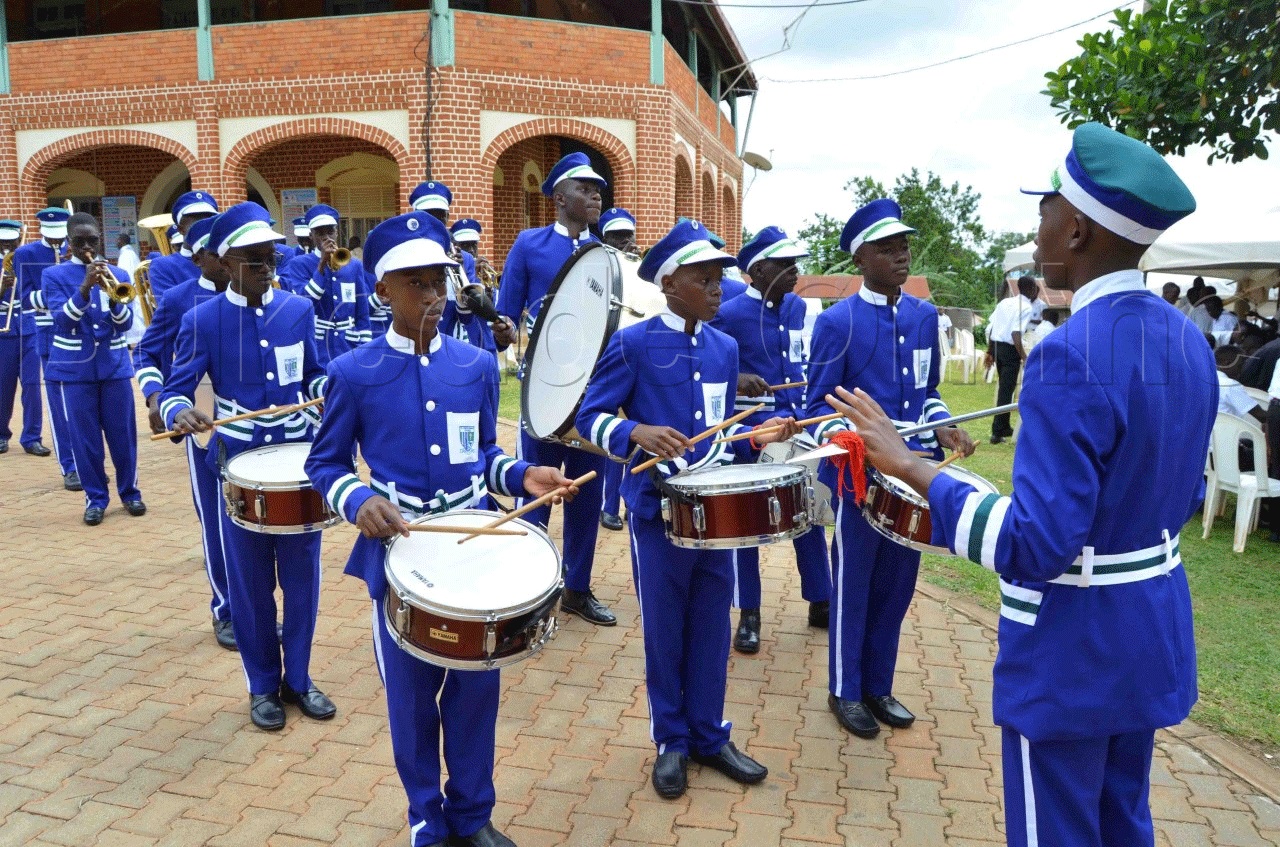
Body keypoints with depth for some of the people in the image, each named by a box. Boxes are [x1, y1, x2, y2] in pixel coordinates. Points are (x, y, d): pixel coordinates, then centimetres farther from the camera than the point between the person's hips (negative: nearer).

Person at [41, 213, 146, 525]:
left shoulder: (117, 275, 5)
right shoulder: (54, 275, 0)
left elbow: (125, 323, -2)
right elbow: (62, 320, -14)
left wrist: (111, 295, -21)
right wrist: (85, 287, -26)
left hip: (115, 366, 2)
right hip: (74, 369, -1)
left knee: (123, 433, 6)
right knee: (84, 436, 3)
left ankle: (130, 491, 21)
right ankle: (95, 497, 14)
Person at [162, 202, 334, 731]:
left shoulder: (299, 309, 2)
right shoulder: (203, 320, -7)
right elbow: (175, 390, -8)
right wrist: (180, 414, -30)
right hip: (239, 466, -2)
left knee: (302, 575, 9)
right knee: (250, 581, 7)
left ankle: (298, 678, 27)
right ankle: (262, 686, 25)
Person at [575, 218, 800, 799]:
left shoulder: (725, 348, 9)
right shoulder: (631, 344, -9)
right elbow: (588, 418, -9)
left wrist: (756, 436, -1)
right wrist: (637, 433, -27)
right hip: (659, 509, -5)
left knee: (711, 627, 13)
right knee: (664, 631, 8)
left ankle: (710, 736, 30)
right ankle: (671, 741, 26)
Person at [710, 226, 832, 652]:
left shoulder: (797, 307, 8)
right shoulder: (729, 314, -12)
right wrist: (735, 381, -27)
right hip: (748, 433, -6)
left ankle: (820, 602, 29)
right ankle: (749, 615, 18)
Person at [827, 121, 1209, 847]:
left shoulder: (1073, 355, -26)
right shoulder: (1186, 339, 1)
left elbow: (1035, 545, -28)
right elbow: (1185, 495, 11)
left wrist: (911, 469, -24)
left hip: (1073, 648, -8)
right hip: (1153, 627, 9)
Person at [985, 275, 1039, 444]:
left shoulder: (1005, 302, 12)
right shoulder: (1026, 308, -9)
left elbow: (990, 329, 11)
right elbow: (1016, 334, -21)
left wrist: (990, 352, 18)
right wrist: (1024, 358, -19)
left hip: (996, 346, 8)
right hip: (1009, 349, -8)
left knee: (1005, 388, 21)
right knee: (1006, 390, -1)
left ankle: (1005, 427, 32)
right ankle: (997, 432, -1)